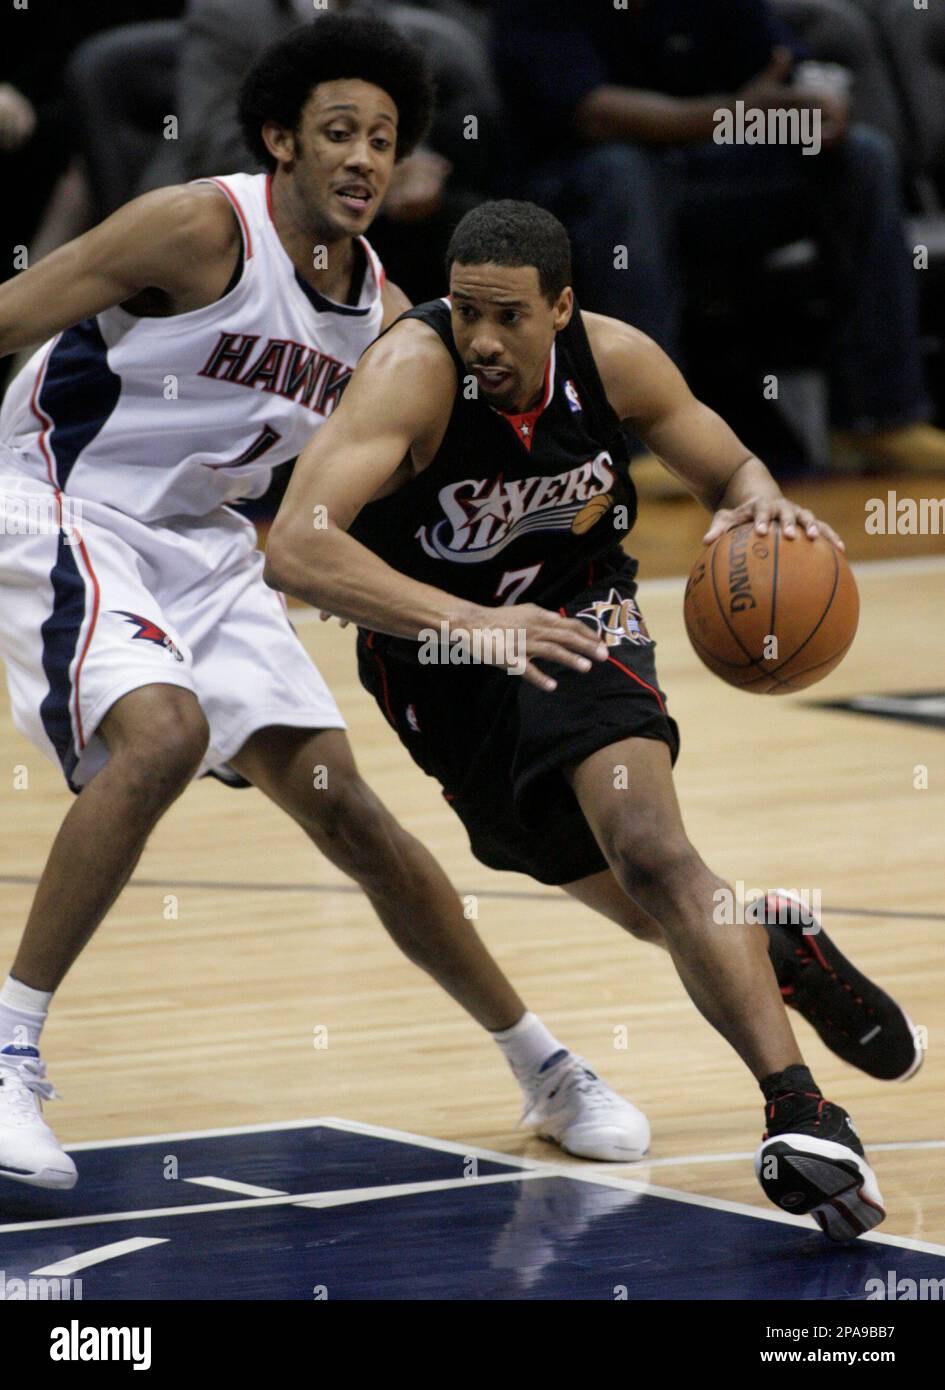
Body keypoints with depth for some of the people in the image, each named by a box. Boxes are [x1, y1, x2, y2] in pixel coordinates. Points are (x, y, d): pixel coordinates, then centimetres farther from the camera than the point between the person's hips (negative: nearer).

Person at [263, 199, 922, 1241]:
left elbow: (729, 470, 1)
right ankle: (778, 953, 44)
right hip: (434, 647, 0)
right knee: (638, 900, 11)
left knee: (648, 849, -26)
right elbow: (295, 549, -43)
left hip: (575, 616, 0)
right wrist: (468, 621, -53)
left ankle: (798, 1114, -29)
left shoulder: (614, 360, -18)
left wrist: (759, 503, -25)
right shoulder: (413, 371, -31)